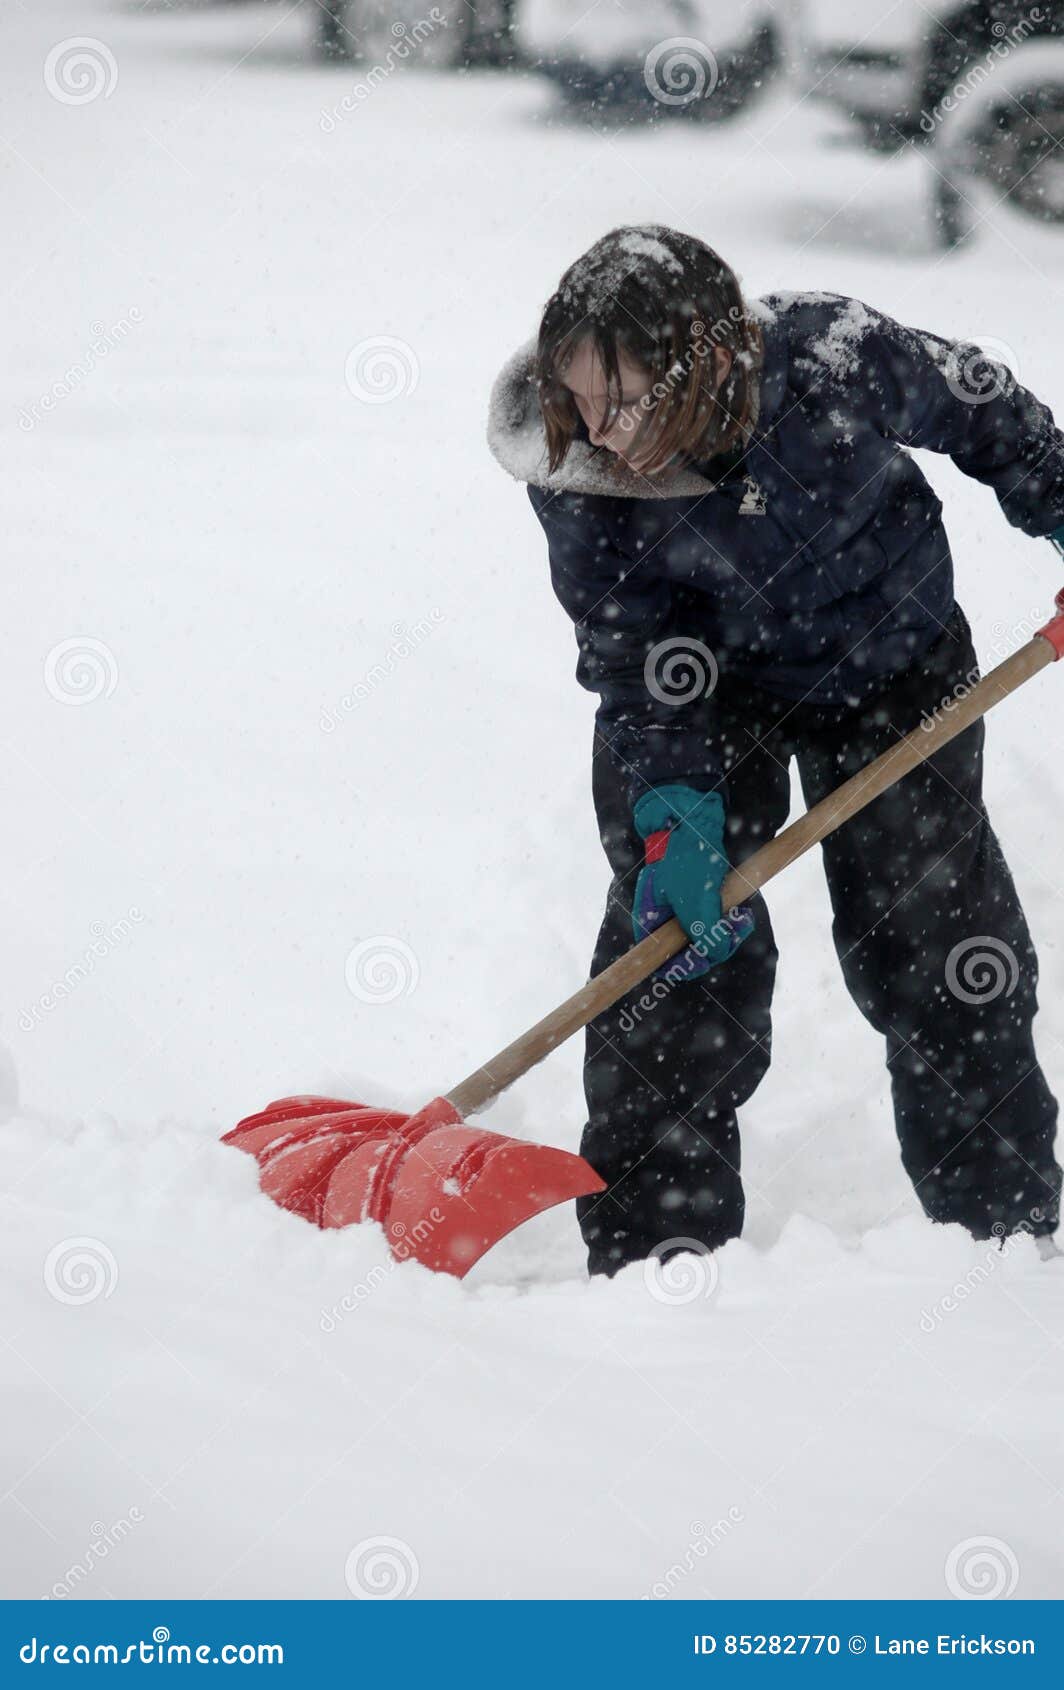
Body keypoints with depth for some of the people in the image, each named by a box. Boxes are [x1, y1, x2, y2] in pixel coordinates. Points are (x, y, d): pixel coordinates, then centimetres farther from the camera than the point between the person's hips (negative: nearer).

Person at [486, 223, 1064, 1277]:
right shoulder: (573, 474, -28)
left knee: (935, 945, 0)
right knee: (677, 961, -12)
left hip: (891, 671, 0)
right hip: (708, 684, 0)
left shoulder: (835, 357, -33)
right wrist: (675, 820, -33)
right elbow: (637, 663, -22)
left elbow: (977, 407, -11)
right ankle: (655, 1248, -4)